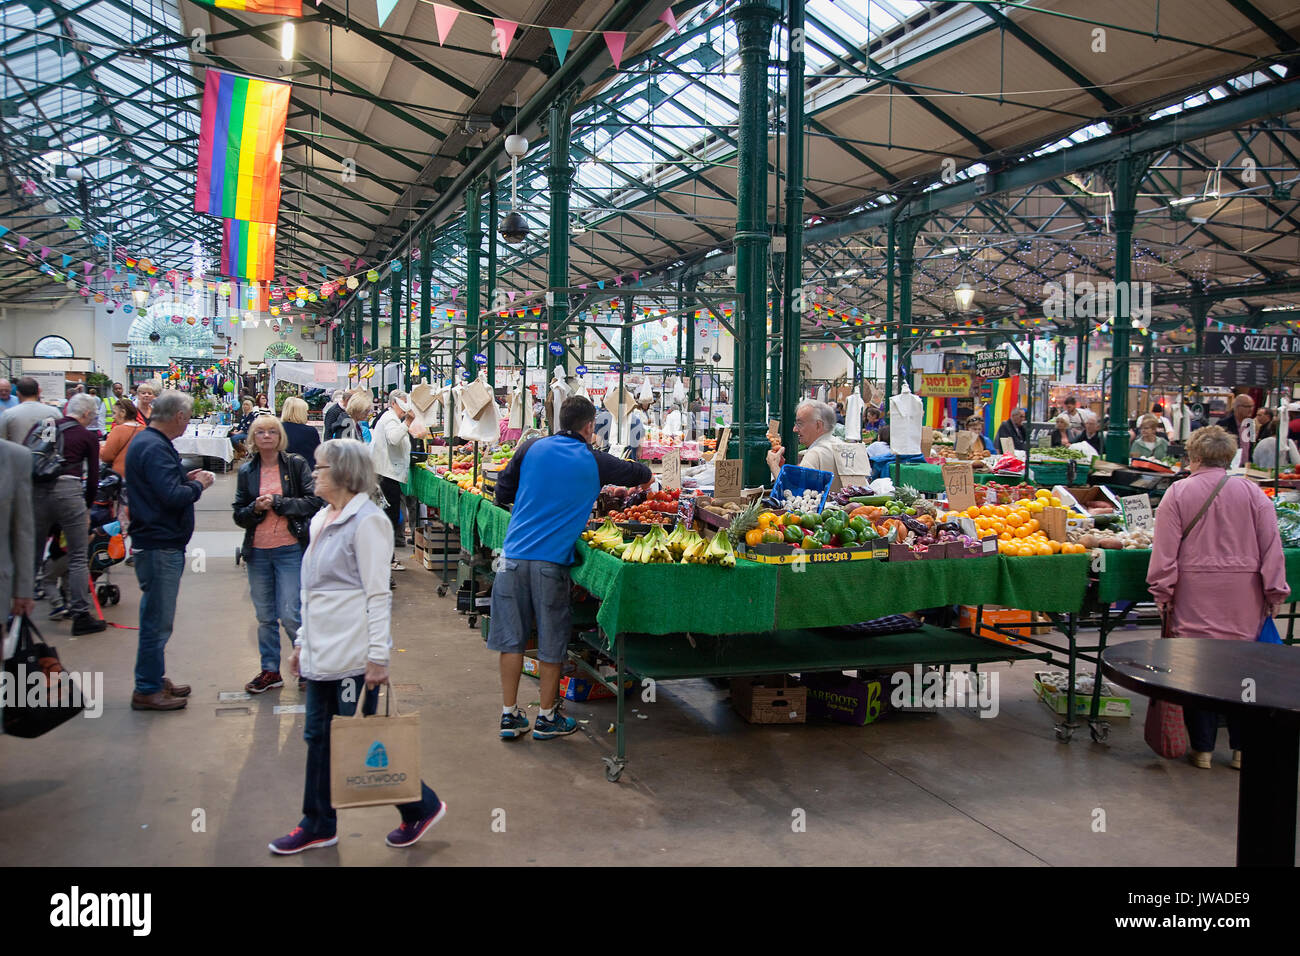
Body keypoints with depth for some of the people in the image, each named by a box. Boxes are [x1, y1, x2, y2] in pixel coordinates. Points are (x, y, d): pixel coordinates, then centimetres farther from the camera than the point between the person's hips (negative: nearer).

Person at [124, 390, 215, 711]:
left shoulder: (147, 442, 14)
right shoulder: (155, 448, -20)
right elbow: (172, 496, -26)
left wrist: (186, 479, 8)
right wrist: (198, 485, -9)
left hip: (157, 543, 11)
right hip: (160, 546, -11)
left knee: (157, 617, 19)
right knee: (157, 620, -2)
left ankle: (154, 680, 29)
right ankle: (147, 690, 6)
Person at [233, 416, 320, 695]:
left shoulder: (296, 464, -1)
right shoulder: (247, 472, 9)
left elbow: (314, 502, -8)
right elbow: (239, 515, 8)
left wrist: (277, 502, -14)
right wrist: (256, 508, -12)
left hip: (290, 549, -4)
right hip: (257, 551, 4)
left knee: (290, 616, -6)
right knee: (265, 617, 10)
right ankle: (270, 671, 23)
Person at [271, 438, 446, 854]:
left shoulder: (366, 521, -14)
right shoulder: (323, 520, 13)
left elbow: (378, 595, -17)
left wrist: (377, 656, -19)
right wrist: (302, 641, 20)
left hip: (353, 656, -8)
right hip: (321, 654, 9)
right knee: (319, 738, 13)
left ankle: (422, 807, 15)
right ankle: (318, 826, 25)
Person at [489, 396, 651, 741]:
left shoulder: (531, 448, 5)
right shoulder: (595, 462, 2)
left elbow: (502, 494, 10)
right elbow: (641, 474, 18)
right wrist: (644, 476, 41)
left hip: (514, 555, 3)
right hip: (552, 559, -2)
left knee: (511, 638, 11)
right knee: (552, 642, 10)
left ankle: (509, 715, 17)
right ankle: (547, 718, 20)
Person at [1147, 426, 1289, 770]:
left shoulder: (1178, 493, -4)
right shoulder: (1253, 493, 0)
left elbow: (1165, 551, -5)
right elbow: (1272, 550, 2)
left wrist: (1163, 594, 2)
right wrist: (1274, 595, 9)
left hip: (1196, 600, -2)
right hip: (1243, 603, 2)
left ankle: (1202, 748, 12)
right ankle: (1242, 748, 18)